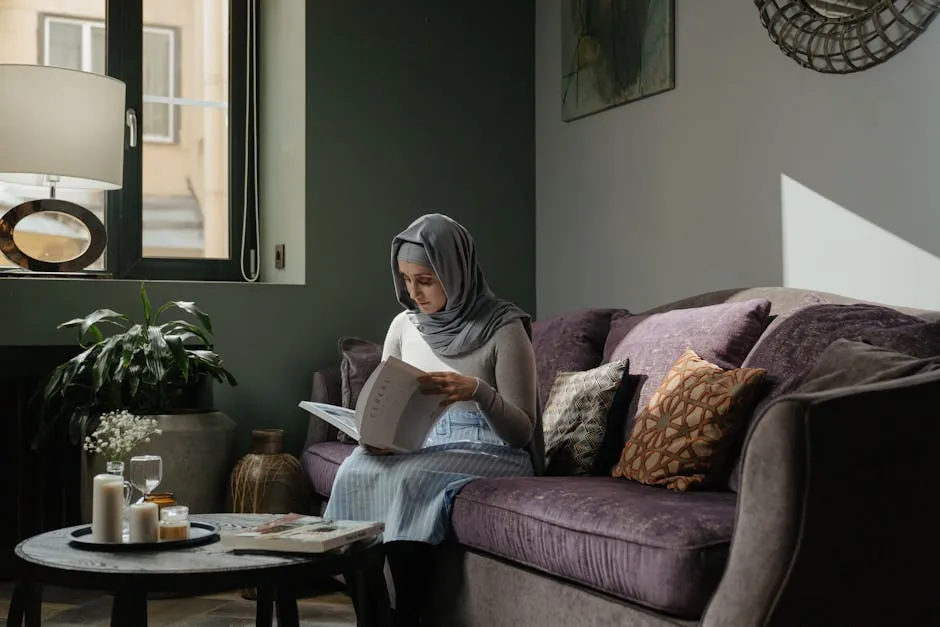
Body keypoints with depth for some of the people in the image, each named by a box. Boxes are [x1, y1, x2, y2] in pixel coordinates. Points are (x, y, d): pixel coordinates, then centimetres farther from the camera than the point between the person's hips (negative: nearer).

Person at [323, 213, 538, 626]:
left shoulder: (504, 329, -8)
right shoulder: (404, 326, 7)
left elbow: (522, 431, -9)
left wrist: (477, 391, -28)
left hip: (490, 454, -5)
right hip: (418, 450, 5)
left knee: (409, 478, -34)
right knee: (357, 470, -27)